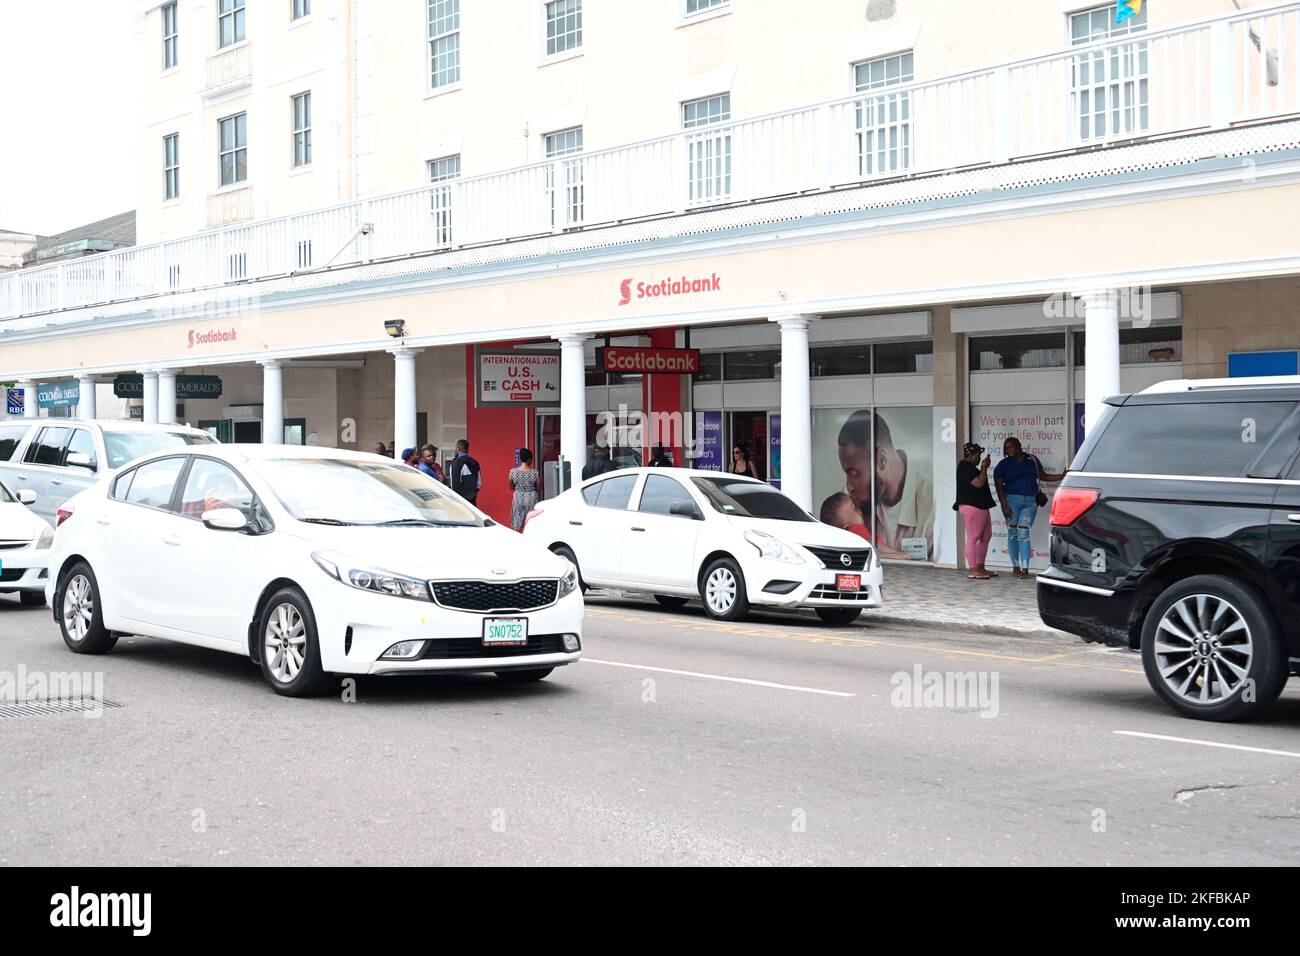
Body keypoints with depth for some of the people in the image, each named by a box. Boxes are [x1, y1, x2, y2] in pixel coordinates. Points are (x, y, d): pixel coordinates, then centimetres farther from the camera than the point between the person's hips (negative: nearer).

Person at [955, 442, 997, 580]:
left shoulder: (970, 467, 19)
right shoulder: (965, 467, -13)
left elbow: (980, 482, 26)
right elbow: (979, 483, -20)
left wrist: (983, 467, 15)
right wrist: (984, 467, -9)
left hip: (980, 506, 11)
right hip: (971, 506, -11)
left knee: (985, 537, 13)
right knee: (973, 538, -9)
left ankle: (980, 567, 18)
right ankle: (972, 570, -8)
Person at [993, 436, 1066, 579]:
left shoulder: (1032, 460, 10)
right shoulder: (1003, 465, 2)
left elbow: (1043, 476, 17)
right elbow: (999, 487, -2)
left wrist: (1062, 476, 6)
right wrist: (1004, 505, -12)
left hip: (1030, 502, 1)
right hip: (1012, 501, -1)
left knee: (1023, 533, -8)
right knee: (1013, 534, 1)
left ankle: (1025, 568, -10)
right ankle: (1016, 567, 10)